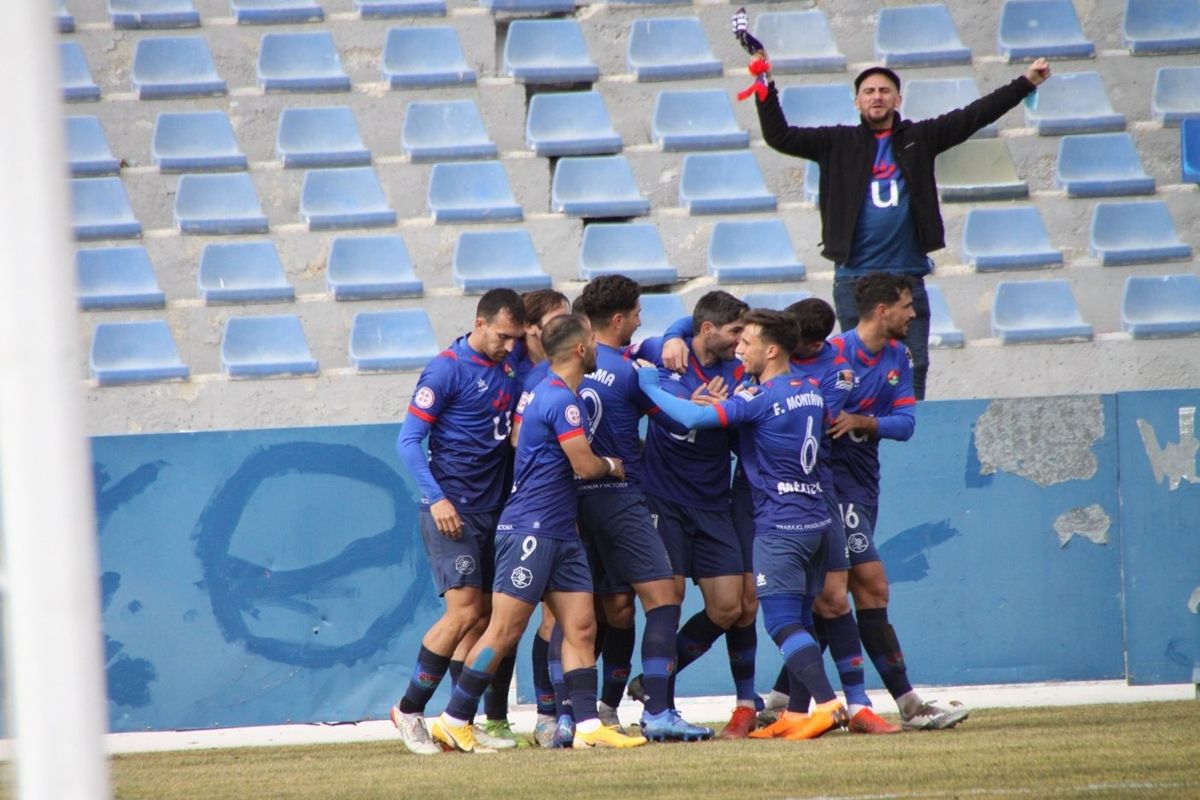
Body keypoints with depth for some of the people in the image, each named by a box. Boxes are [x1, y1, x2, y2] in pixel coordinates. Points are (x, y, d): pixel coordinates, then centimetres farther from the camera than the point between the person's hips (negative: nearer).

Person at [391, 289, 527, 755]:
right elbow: (408, 440, -11)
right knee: (464, 611, -14)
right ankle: (408, 711, -5)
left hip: (494, 510, 7)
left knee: (484, 616, 4)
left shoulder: (513, 358, 8)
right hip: (452, 512, -7)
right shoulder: (448, 369, -11)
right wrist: (436, 498, -20)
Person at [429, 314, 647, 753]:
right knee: (505, 631, -8)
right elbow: (586, 465, -16)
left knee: (581, 627, 3)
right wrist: (612, 465, 7)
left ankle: (587, 725, -1)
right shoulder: (561, 399, -16)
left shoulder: (546, 392, 15)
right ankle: (453, 720, -2)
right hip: (530, 530, -10)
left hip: (560, 531, 10)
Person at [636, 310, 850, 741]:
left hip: (779, 523, -8)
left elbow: (694, 417, -21)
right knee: (797, 622, 12)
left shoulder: (761, 398, -14)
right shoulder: (811, 391, 11)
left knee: (783, 622, -10)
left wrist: (650, 386, -6)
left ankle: (829, 703, -21)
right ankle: (798, 713, 10)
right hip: (816, 519, 8)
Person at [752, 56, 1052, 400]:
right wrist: (766, 88, -9)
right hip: (854, 277, -1)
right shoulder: (839, 144, 7)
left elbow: (974, 116, 7)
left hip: (908, 273, 1)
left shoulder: (918, 139, 10)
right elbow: (779, 136, 2)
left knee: (914, 367, 1)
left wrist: (1025, 84, 1)